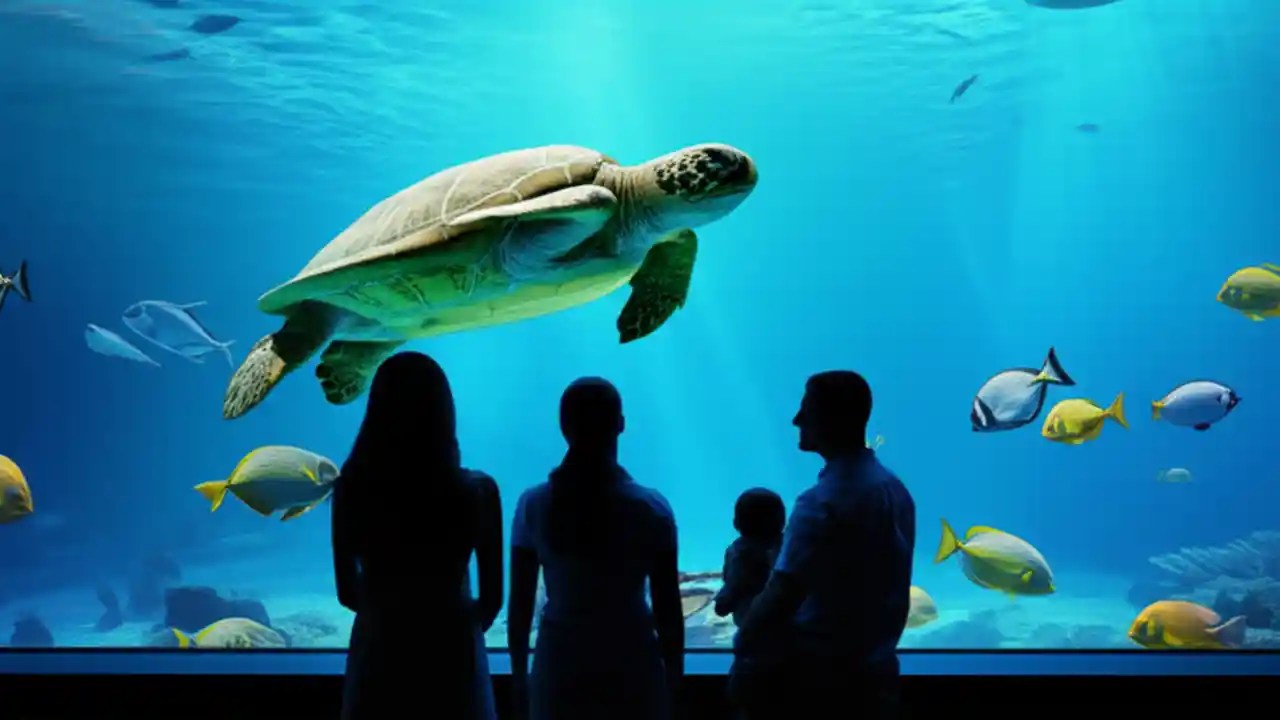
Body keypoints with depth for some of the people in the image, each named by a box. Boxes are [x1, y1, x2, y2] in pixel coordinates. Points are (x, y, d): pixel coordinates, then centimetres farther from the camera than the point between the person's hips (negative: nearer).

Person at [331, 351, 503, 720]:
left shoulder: (352, 486, -11)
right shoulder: (477, 490, -15)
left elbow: (347, 593, 0)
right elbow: (492, 600, -6)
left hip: (379, 653, 2)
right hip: (450, 656, -1)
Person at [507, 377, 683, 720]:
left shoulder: (533, 505, -4)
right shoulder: (651, 508, -7)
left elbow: (520, 603, 0)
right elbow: (668, 608, -4)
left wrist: (518, 674, 11)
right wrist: (673, 677, 7)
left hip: (559, 668, 1)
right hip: (632, 670, -1)